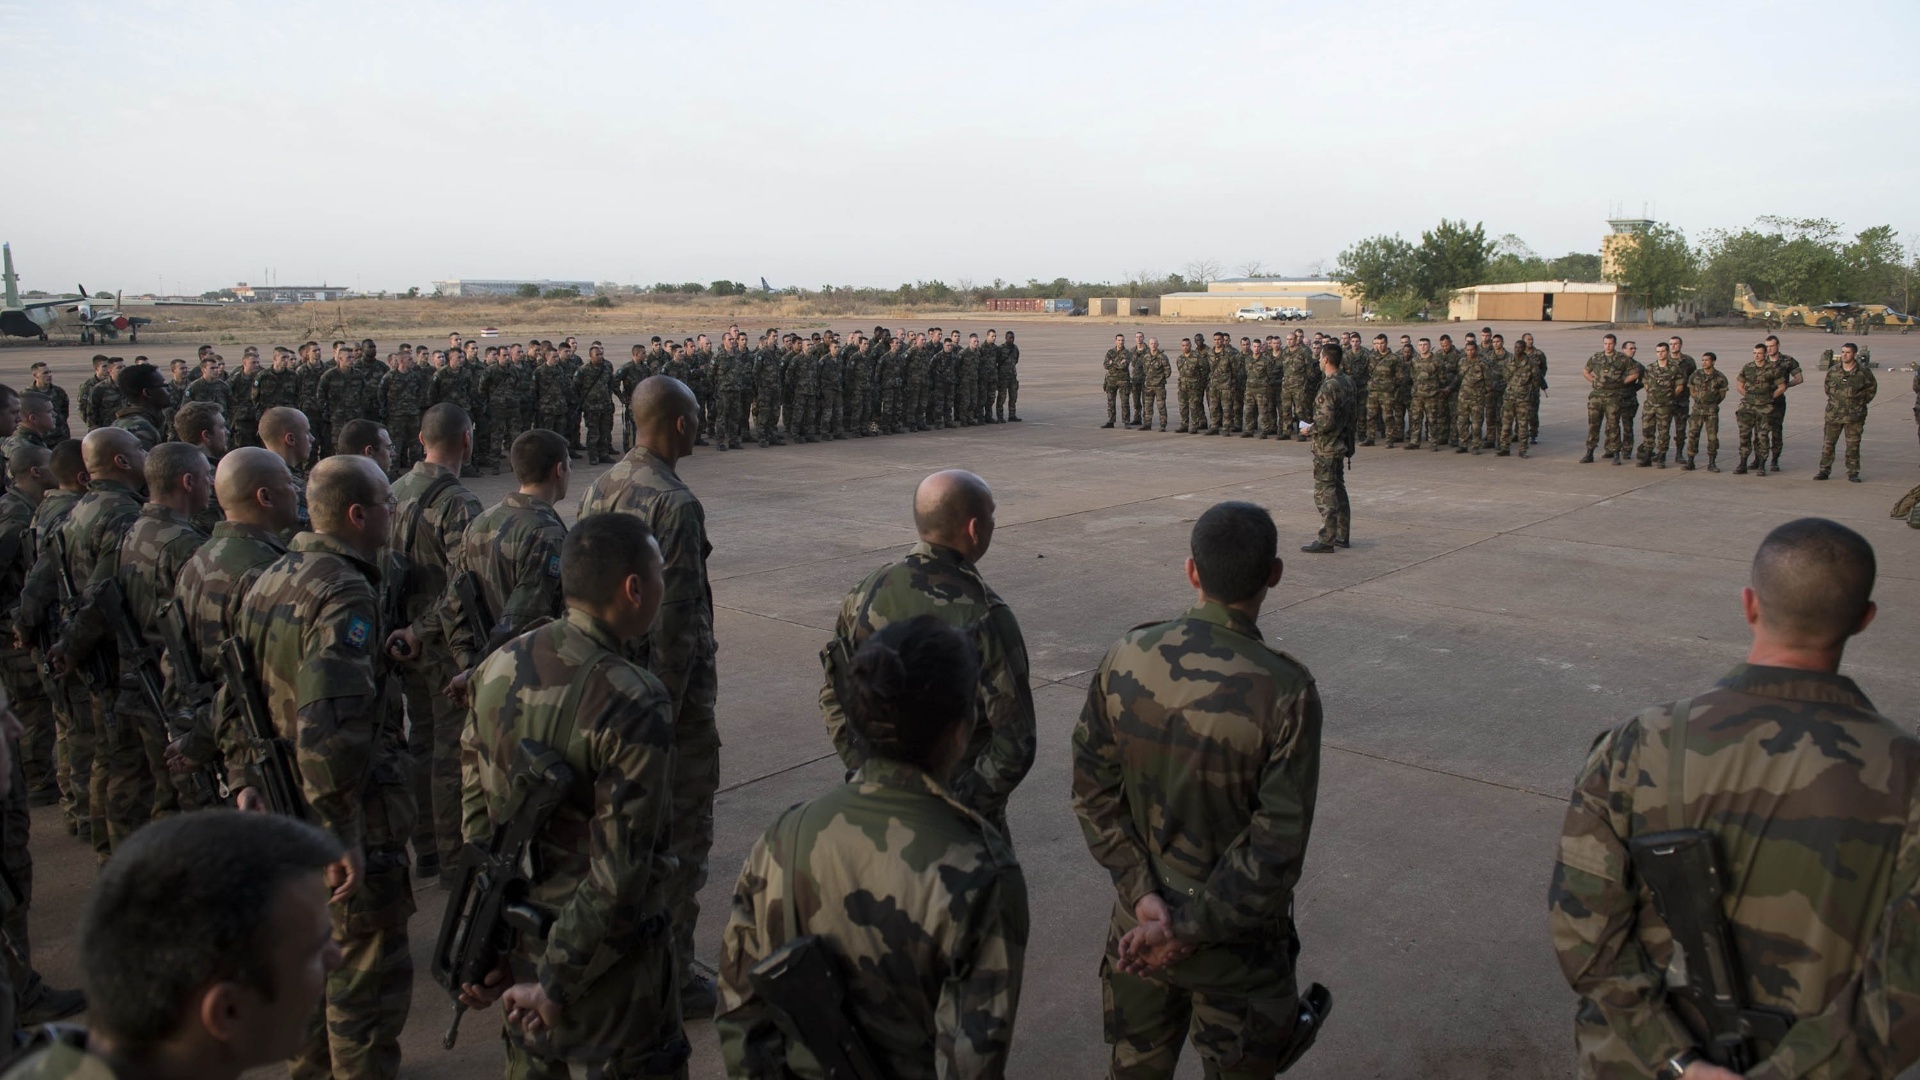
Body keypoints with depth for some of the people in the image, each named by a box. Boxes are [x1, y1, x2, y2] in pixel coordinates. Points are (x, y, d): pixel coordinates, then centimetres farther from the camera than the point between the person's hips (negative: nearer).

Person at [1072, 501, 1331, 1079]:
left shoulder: (1125, 658, -12)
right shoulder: (1285, 690, -23)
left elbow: (1094, 791, -7)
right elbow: (1277, 848, -22)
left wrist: (1143, 893, -7)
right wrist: (1190, 929, -14)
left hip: (1138, 922, 4)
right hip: (1236, 945, -3)